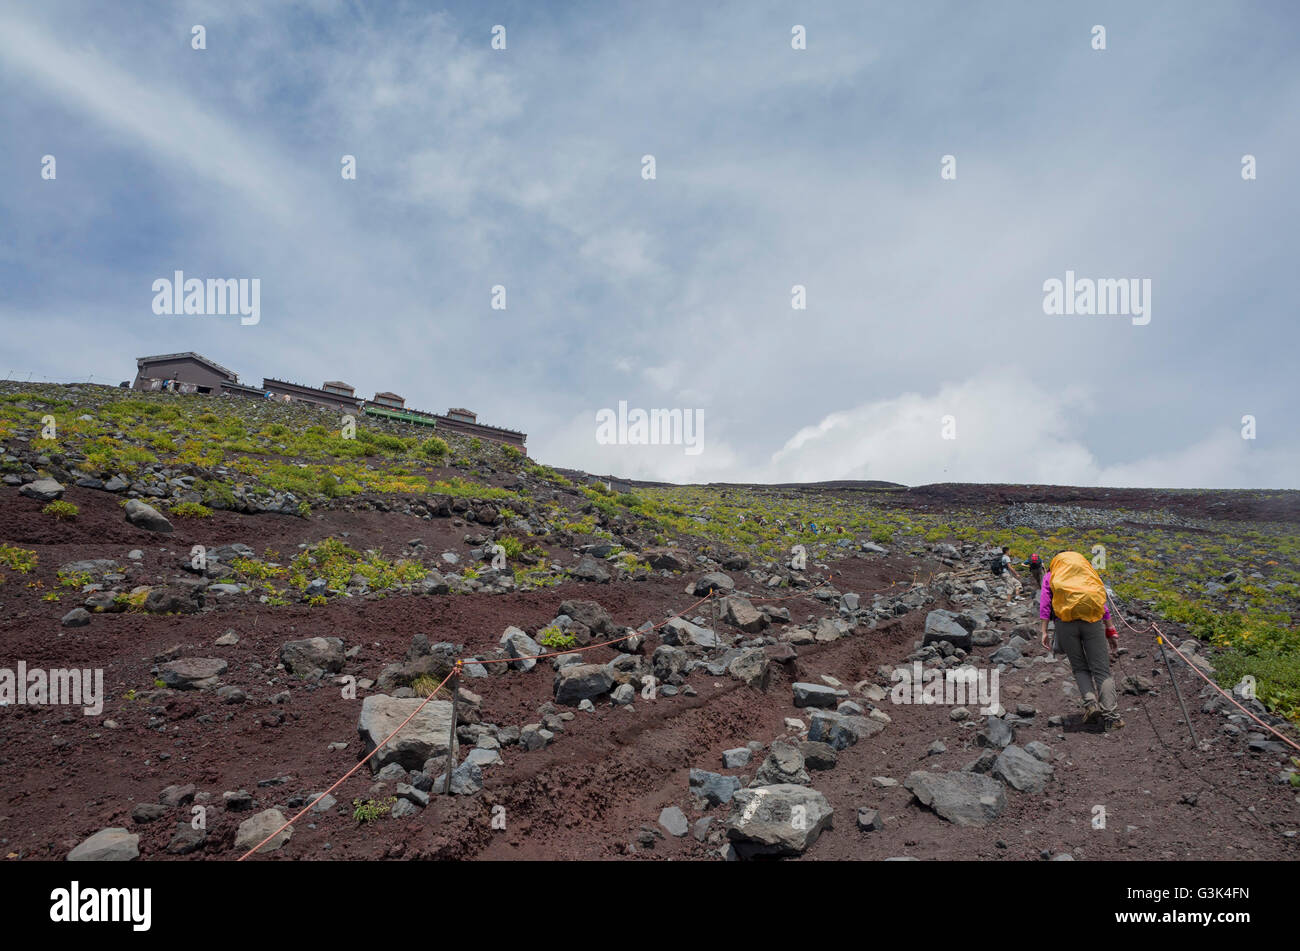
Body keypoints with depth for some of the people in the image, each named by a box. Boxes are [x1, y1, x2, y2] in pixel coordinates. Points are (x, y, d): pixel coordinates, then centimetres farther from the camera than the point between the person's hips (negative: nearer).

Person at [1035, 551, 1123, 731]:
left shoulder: (1050, 575, 19)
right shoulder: (1090, 571, 25)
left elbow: (1044, 604, 7)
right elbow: (1103, 602, 18)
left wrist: (1044, 632, 3)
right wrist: (1110, 629, 17)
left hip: (1065, 621, -1)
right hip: (1093, 621, 1)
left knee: (1080, 668, 11)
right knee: (1102, 670, 1)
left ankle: (1090, 702, -12)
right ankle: (1111, 715, -10)